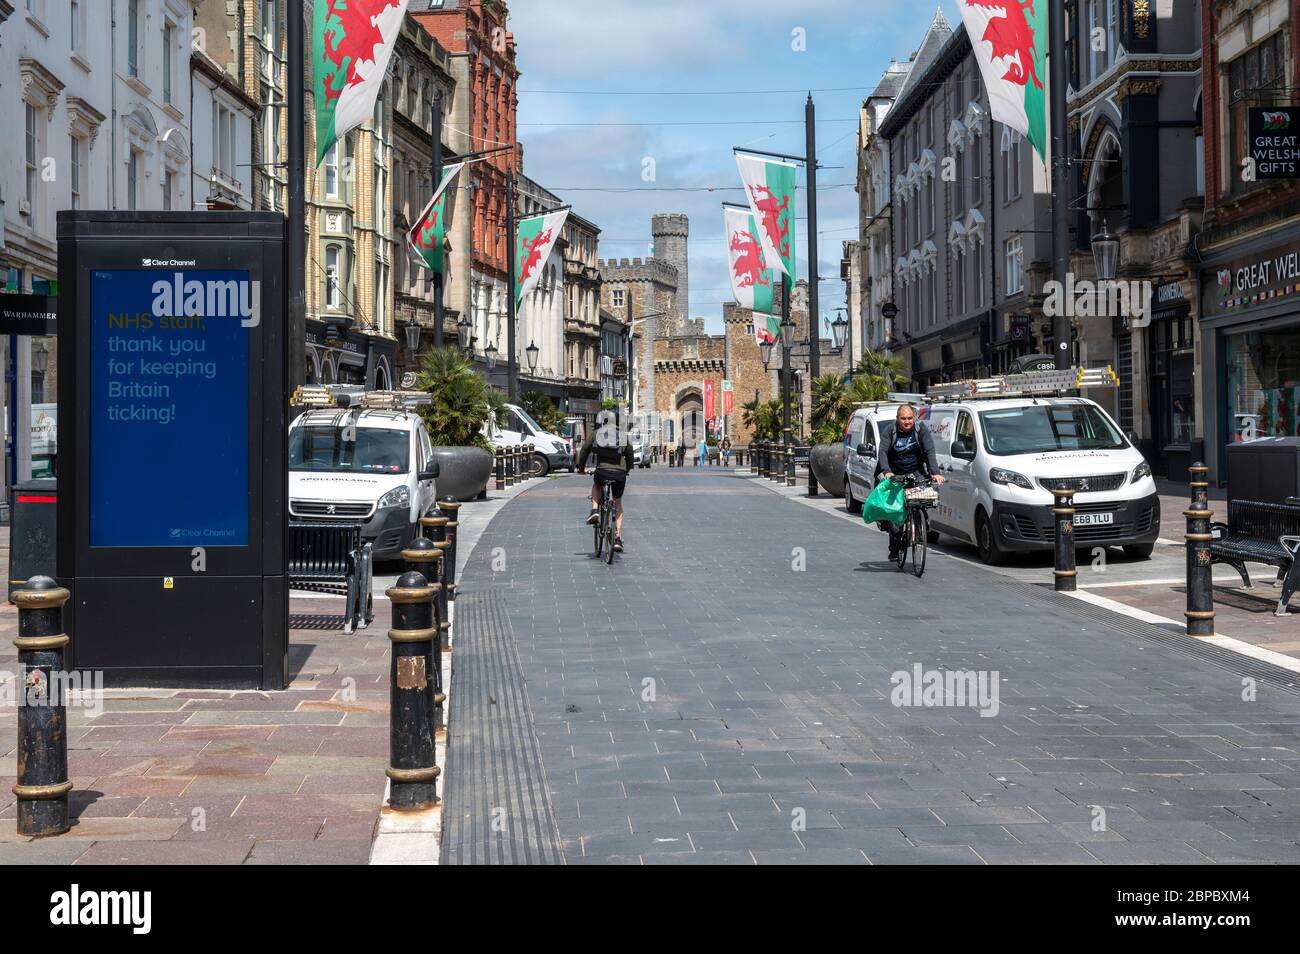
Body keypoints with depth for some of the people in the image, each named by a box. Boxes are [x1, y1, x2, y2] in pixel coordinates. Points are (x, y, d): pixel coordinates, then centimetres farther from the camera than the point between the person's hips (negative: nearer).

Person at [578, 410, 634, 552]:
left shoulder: (594, 434, 11)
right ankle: (618, 538, 12)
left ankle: (594, 511, 11)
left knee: (596, 485, 35)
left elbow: (584, 451, 14)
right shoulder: (623, 435, 18)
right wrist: (627, 469, 43)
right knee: (618, 504, 21)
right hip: (620, 474, 2)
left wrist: (581, 468, 30)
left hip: (602, 471, -2)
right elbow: (630, 454, 25)